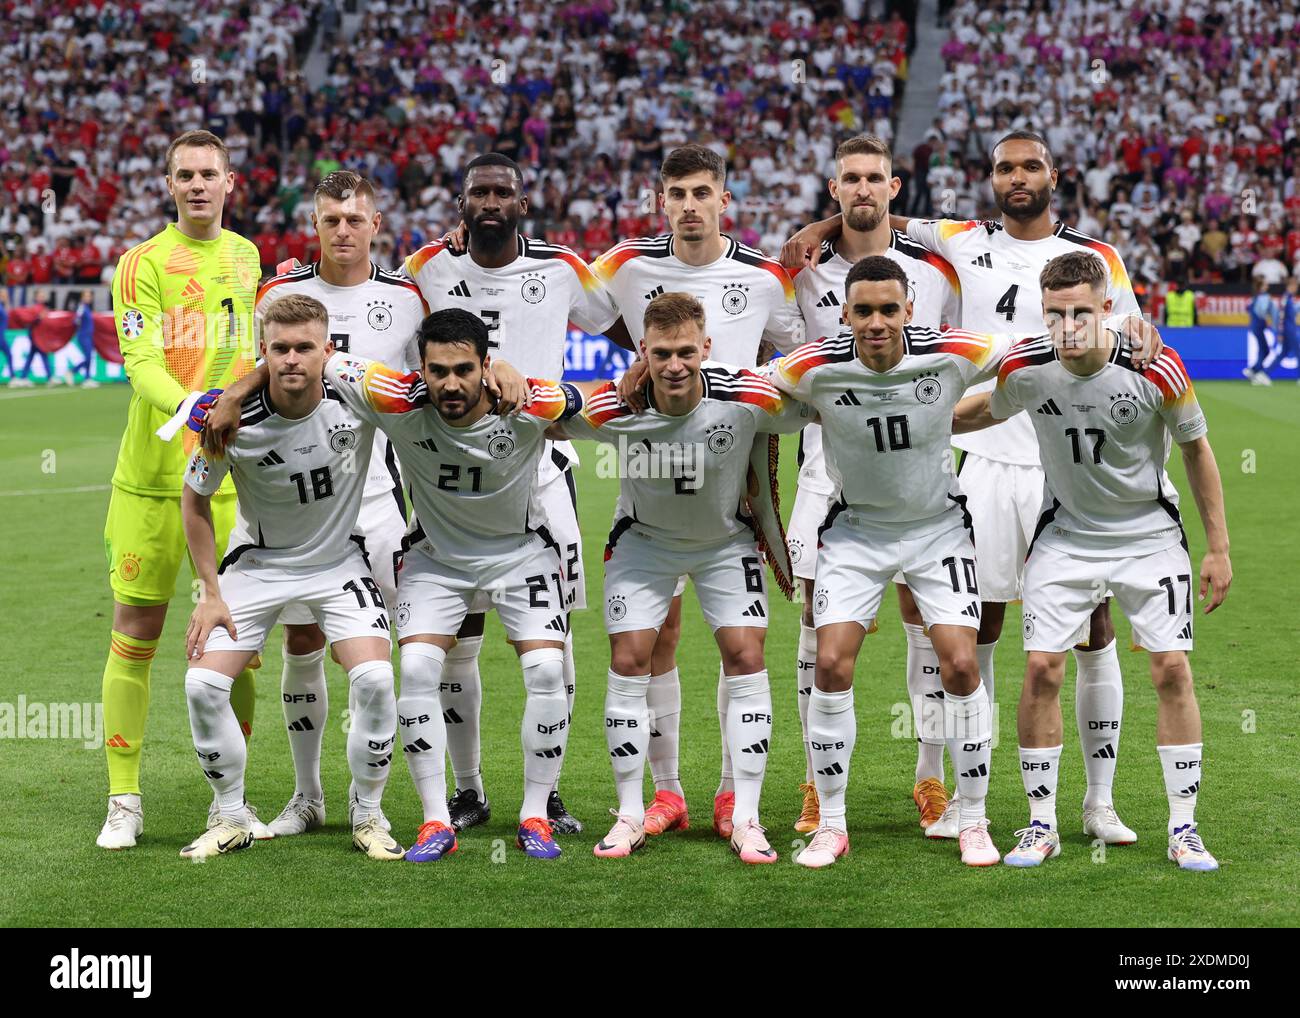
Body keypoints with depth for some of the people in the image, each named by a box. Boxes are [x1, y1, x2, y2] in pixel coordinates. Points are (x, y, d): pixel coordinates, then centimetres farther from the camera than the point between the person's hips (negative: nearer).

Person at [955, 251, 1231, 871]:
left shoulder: (1157, 371, -23)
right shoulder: (1025, 367, -17)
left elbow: (1196, 449, -6)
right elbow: (990, 410, 8)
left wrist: (1218, 547, -3)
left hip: (1149, 535, -1)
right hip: (1065, 535, 1)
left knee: (1171, 669, -5)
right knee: (1041, 668, -8)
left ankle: (1184, 829, 5)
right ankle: (1041, 825, 5)